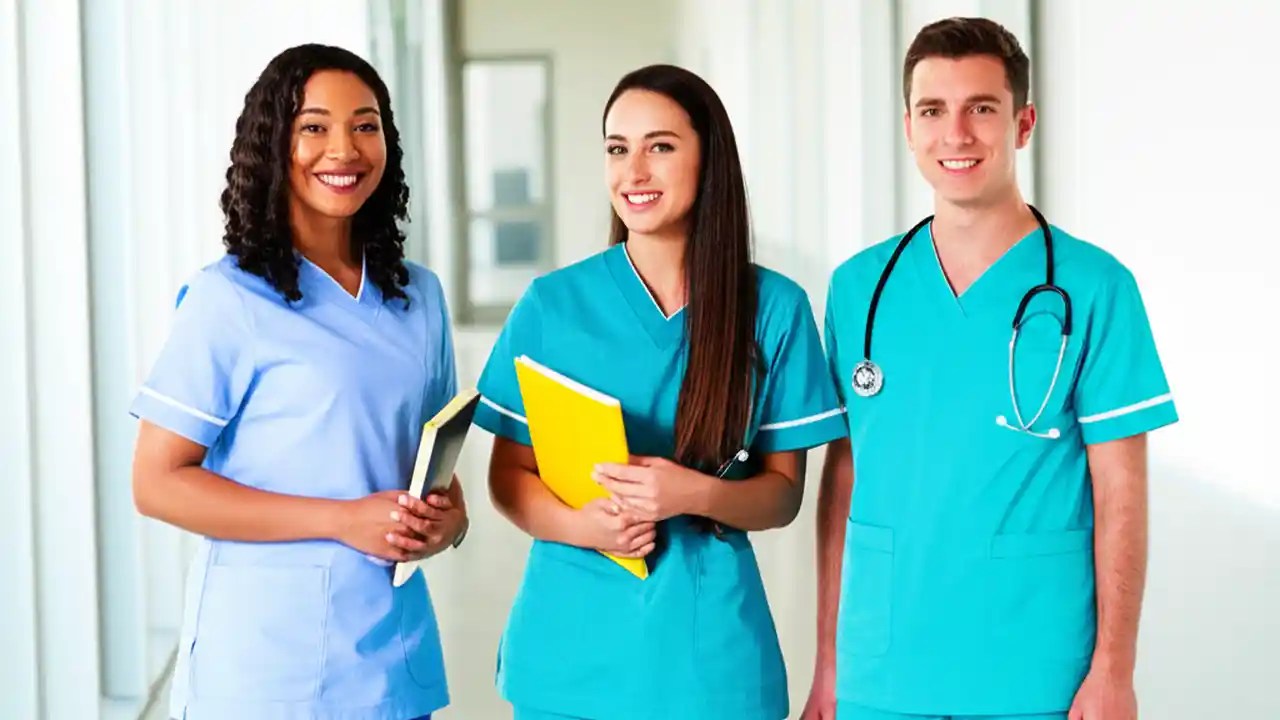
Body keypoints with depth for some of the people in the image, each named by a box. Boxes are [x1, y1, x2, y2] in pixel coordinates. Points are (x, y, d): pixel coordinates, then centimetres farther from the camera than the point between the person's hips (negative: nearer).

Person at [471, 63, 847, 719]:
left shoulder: (774, 307, -2)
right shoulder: (552, 303, -1)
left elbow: (784, 493, 2)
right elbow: (508, 476, 4)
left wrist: (696, 494, -17)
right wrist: (579, 524, -16)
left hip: (707, 650, 0)